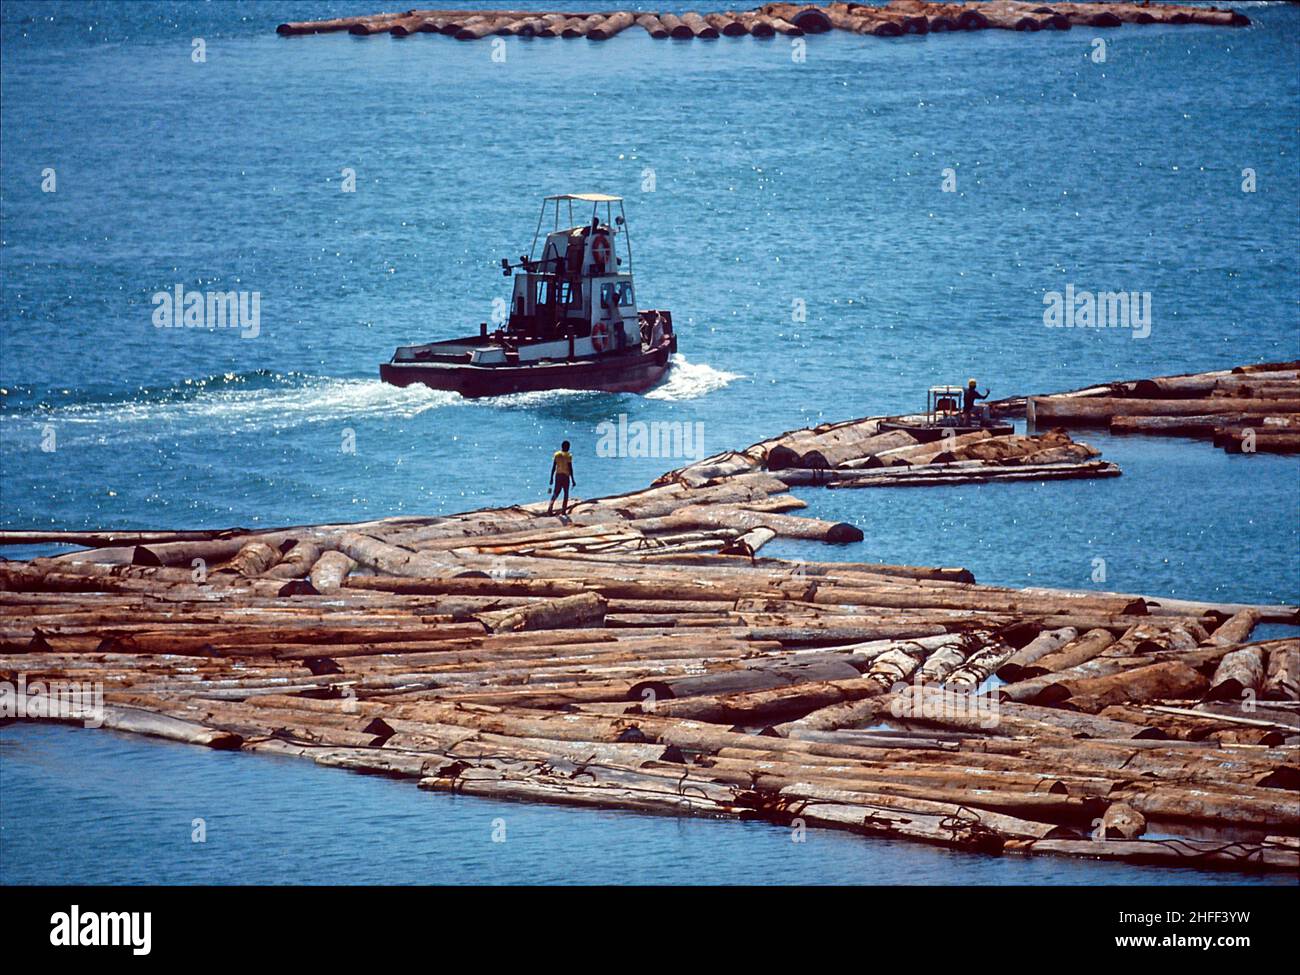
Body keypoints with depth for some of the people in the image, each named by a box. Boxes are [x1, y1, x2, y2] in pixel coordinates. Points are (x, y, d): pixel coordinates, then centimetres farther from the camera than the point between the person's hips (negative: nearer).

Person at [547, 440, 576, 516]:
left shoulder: (556, 454, 0)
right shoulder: (568, 456, -11)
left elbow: (553, 467, 3)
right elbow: (570, 468, -12)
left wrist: (551, 478, 10)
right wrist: (572, 480, -6)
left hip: (557, 475, 3)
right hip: (566, 476, -3)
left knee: (556, 492, 13)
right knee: (566, 493, 9)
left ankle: (550, 507, -6)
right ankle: (563, 511, 8)